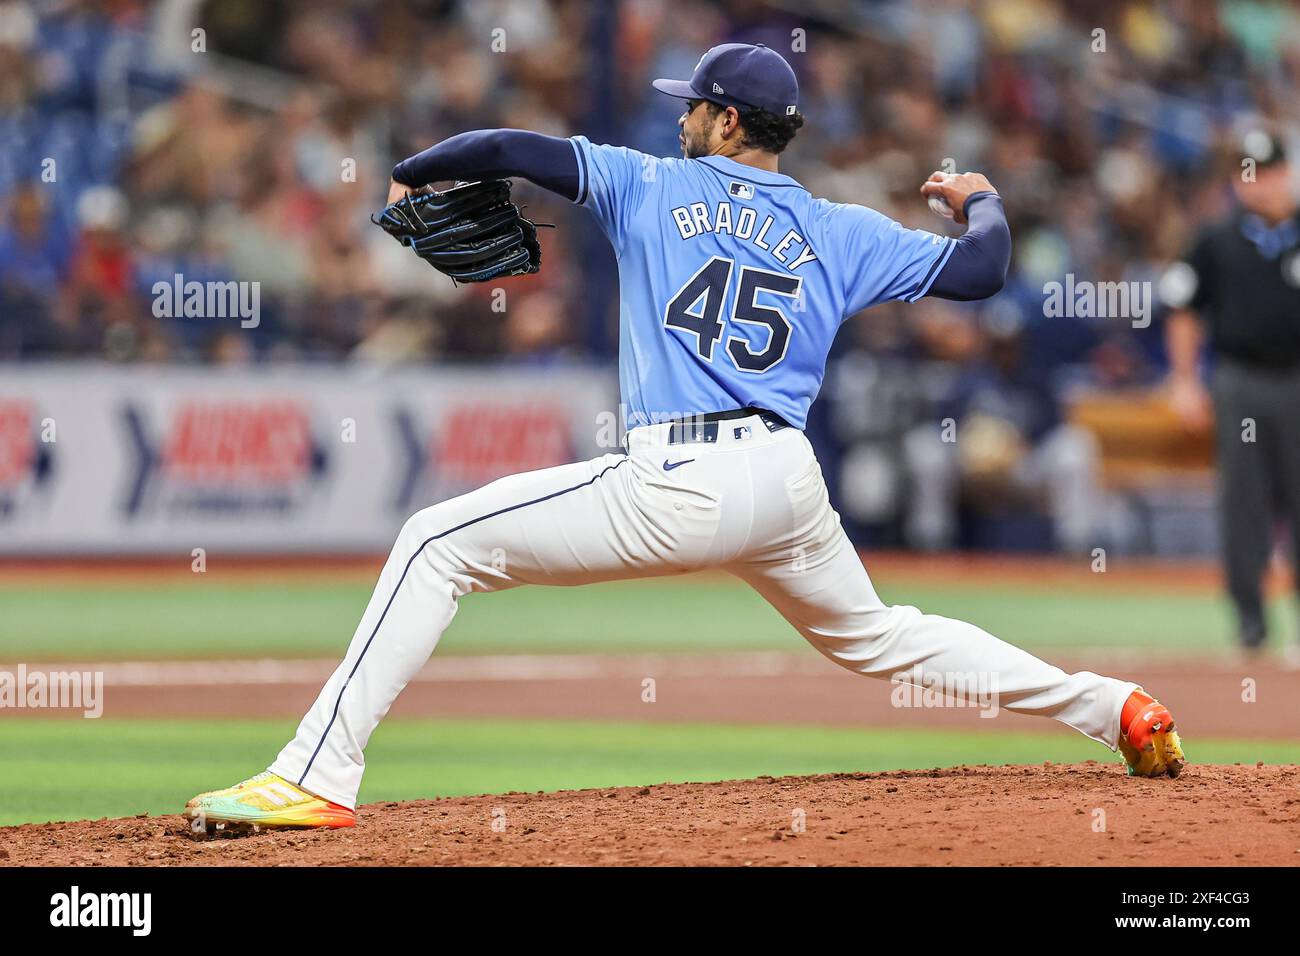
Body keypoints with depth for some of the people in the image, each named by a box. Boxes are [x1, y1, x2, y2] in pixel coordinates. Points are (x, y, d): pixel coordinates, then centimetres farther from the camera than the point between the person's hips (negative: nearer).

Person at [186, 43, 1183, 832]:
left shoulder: (652, 187, 7)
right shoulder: (841, 234, 14)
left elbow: (506, 149, 3)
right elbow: (980, 269, 14)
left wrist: (409, 174, 22)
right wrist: (980, 200, 37)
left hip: (680, 487, -6)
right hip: (790, 483, 6)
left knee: (438, 544, -2)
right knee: (874, 635, 31)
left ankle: (316, 777, -14)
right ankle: (1113, 707, 27)